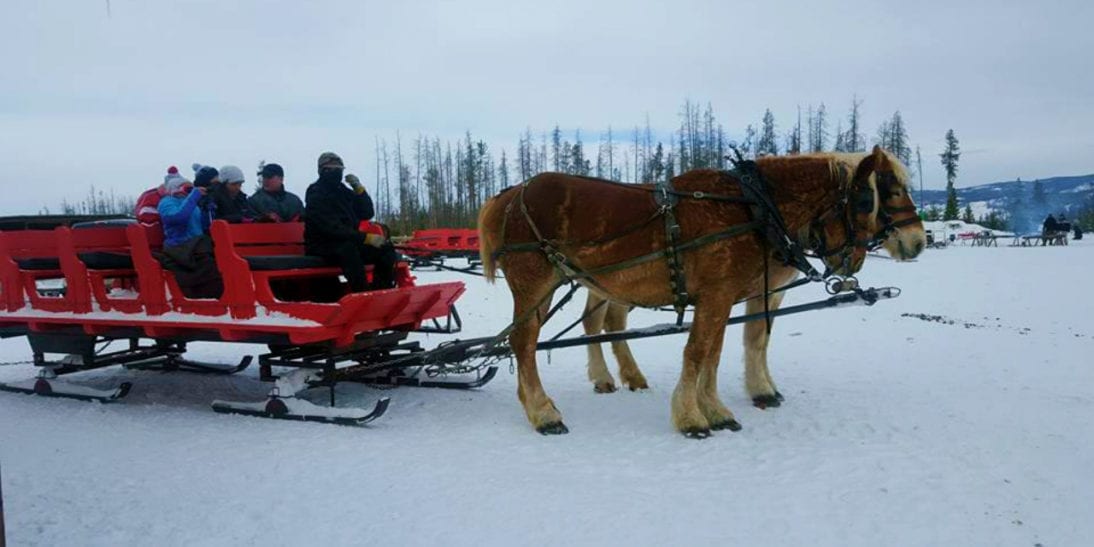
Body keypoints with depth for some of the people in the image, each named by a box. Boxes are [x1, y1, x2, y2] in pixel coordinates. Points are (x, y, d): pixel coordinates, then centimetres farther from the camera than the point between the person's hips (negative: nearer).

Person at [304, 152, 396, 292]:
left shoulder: (344, 192, 14)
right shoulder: (316, 195, -10)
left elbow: (367, 214, 10)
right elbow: (332, 229, -21)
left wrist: (359, 189, -4)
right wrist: (366, 238, -26)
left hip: (349, 242, 7)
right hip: (323, 247, -7)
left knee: (386, 249, -11)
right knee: (348, 249, -39)